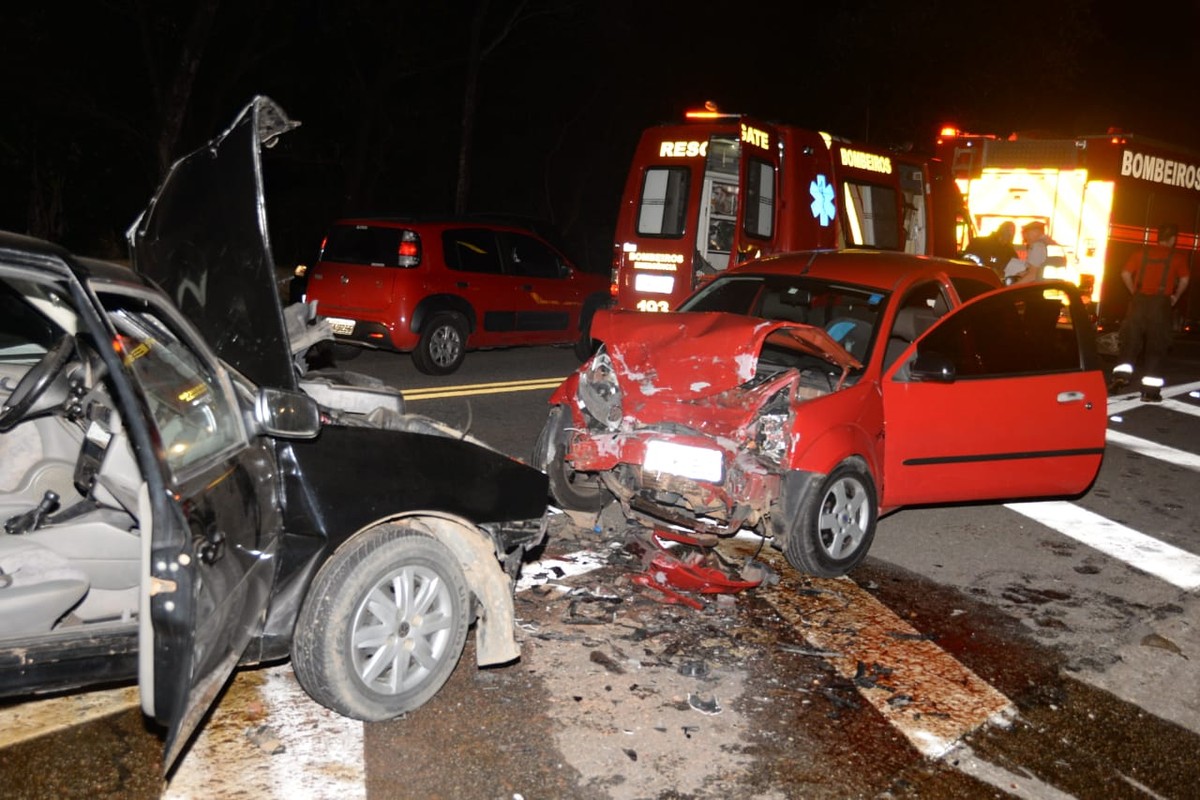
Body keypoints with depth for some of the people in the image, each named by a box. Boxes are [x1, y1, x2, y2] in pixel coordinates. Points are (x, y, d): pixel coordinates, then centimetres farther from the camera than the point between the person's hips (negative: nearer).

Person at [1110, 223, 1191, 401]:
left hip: (1139, 301, 2)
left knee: (1130, 342, 11)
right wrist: (1176, 297, 13)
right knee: (1156, 348, 4)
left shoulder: (1143, 252, 9)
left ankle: (1122, 375, -7)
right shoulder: (1178, 257, 4)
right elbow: (1184, 280, -2)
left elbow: (1125, 274, 3)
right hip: (1161, 303, -2)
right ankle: (1150, 390, 4)